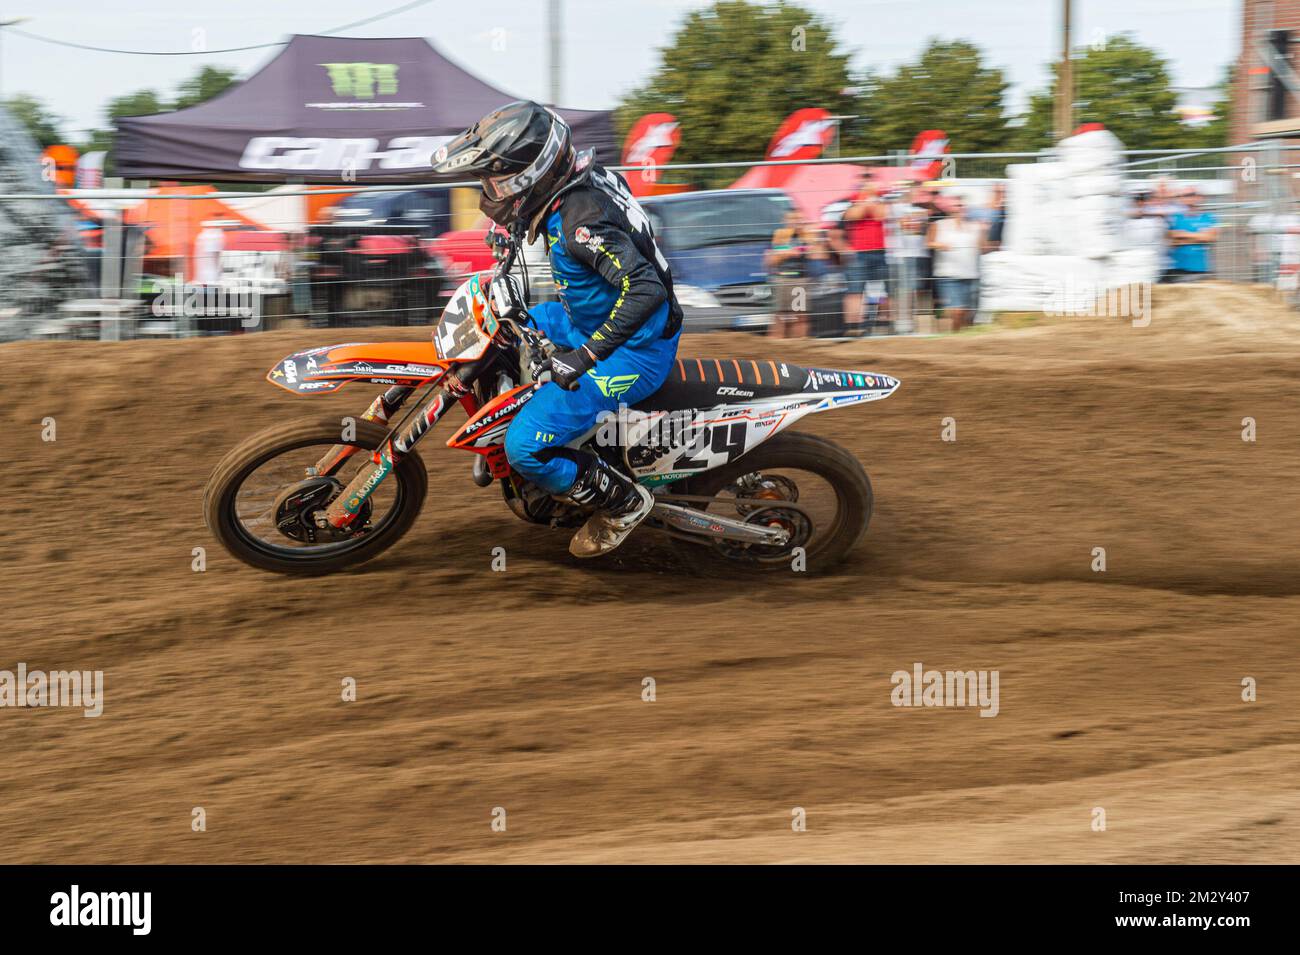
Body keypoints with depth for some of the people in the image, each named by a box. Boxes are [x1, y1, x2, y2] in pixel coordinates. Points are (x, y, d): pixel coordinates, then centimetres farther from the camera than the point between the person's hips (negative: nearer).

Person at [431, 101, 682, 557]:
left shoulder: (581, 219, -30)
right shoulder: (585, 179, -2)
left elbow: (647, 288, -38)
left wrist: (586, 355, -39)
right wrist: (513, 228, 24)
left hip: (630, 352, -10)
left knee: (525, 447, -16)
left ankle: (624, 501, 2)